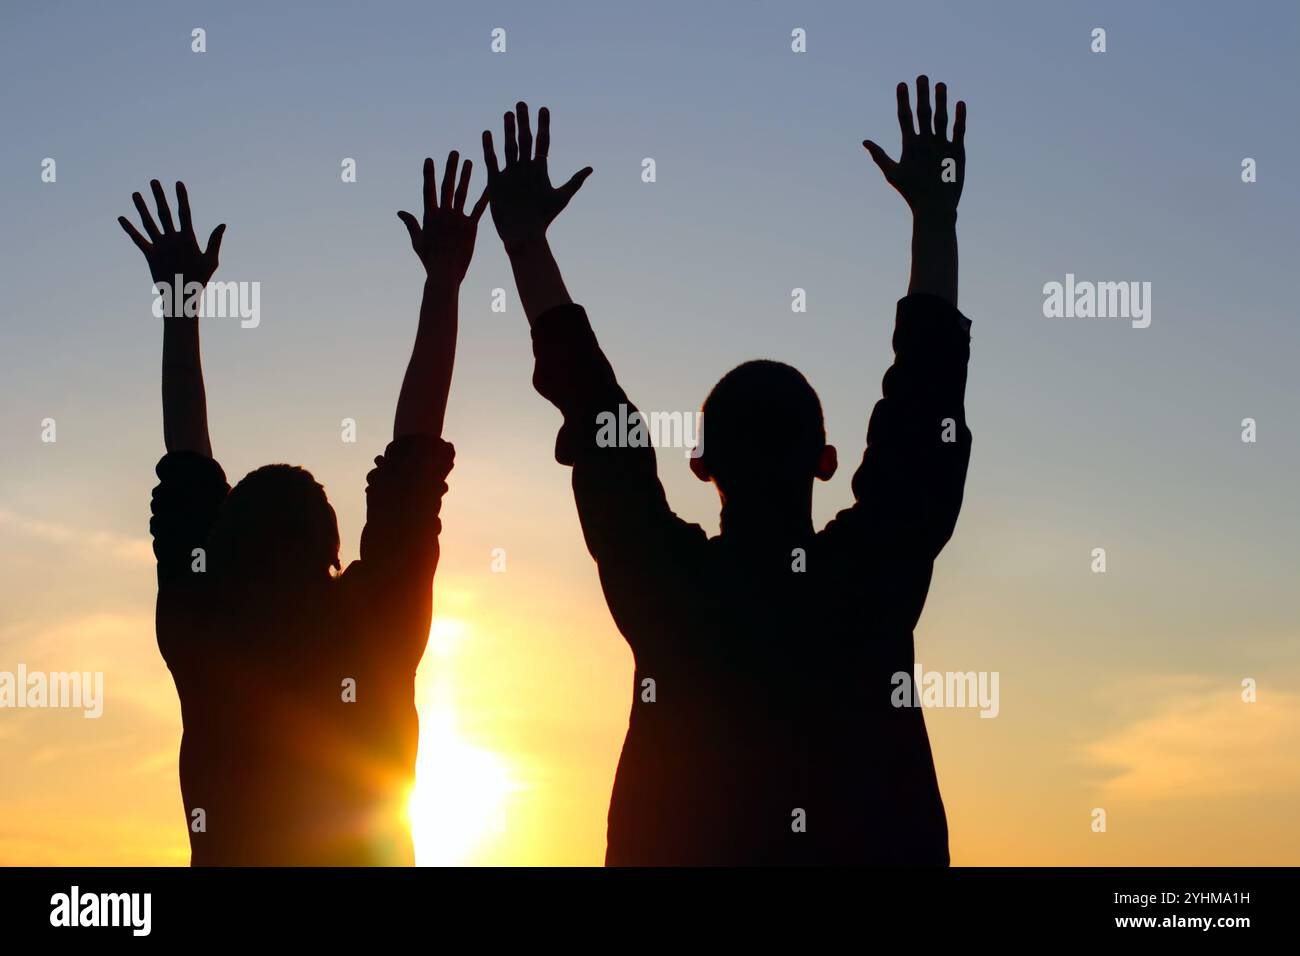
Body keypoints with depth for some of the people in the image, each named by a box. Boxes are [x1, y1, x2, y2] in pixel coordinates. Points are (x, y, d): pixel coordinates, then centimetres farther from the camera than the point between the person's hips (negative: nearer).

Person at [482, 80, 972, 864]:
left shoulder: (670, 584, -9)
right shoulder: (872, 577, -8)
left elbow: (592, 409, 0)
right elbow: (927, 399, 2)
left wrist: (525, 241, 11)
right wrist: (936, 219, 11)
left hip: (687, 848, 0)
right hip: (870, 844, 0)